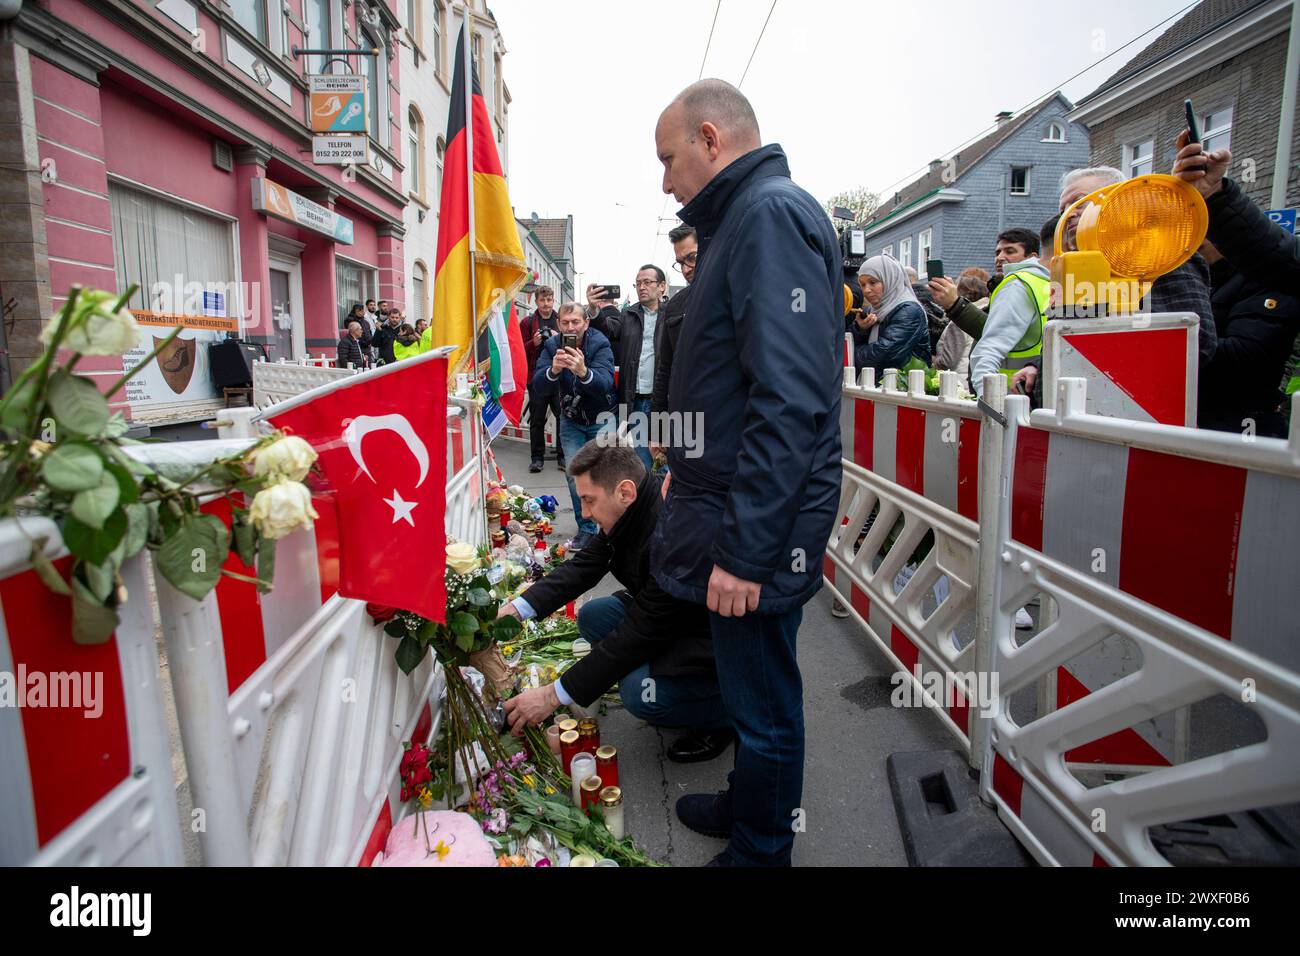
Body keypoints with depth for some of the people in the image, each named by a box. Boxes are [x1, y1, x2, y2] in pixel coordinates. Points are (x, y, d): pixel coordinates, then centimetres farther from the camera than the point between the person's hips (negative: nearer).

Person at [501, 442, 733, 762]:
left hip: (718, 640, -8)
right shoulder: (633, 510, -8)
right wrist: (516, 609, -14)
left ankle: (726, 714, 1)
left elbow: (640, 633, -31)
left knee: (641, 693, -28)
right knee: (592, 616, -4)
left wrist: (554, 696, -26)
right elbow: (584, 566, 0)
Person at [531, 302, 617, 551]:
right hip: (571, 420, 3)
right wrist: (553, 370, -44)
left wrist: (583, 371, -57)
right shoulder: (552, 346, -11)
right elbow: (539, 388, -23)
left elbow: (604, 384, -37)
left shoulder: (600, 344, -21)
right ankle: (587, 529, 13)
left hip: (601, 418, -3)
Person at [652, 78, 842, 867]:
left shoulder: (772, 213, -15)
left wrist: (744, 545, -25)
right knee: (752, 687, 24)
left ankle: (758, 850, 27)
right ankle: (748, 807, 43)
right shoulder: (746, 216, 17)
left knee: (763, 703, 7)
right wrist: (692, 471, 23)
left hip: (757, 526, -10)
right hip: (733, 508, 10)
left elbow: (790, 399, -26)